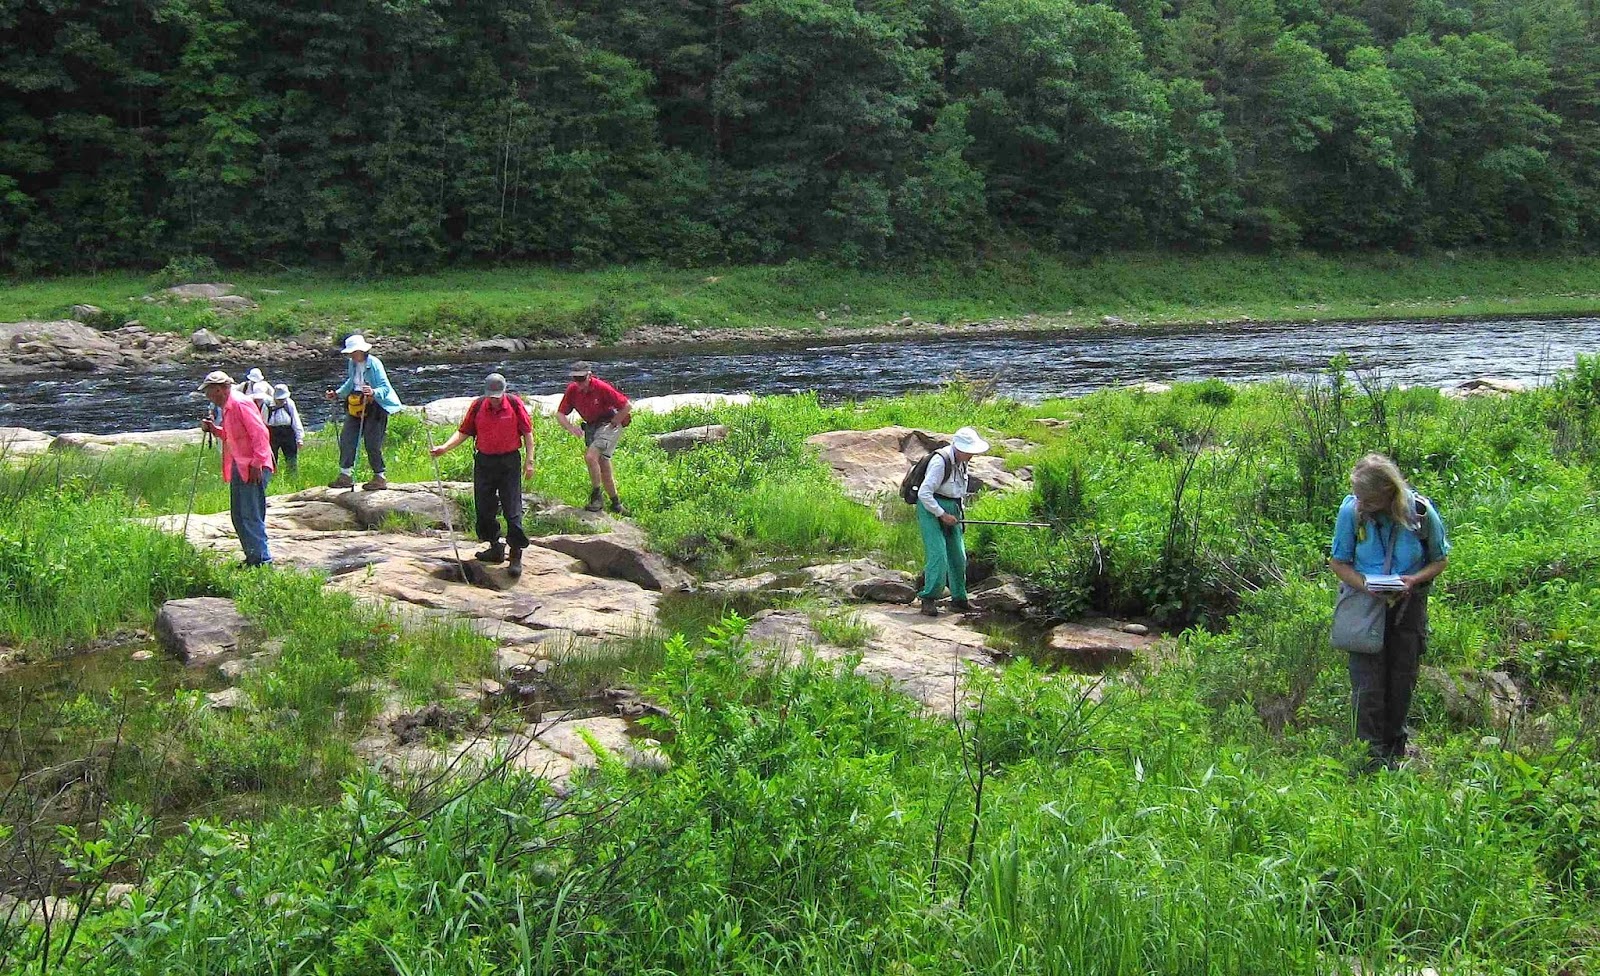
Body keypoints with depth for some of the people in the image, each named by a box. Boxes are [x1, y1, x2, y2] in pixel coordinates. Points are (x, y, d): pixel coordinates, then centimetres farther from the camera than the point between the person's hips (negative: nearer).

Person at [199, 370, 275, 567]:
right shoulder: (227, 407, 16)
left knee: (251, 516, -10)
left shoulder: (241, 404, -15)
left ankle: (262, 560, -6)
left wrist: (257, 464, -22)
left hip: (253, 469, -11)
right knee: (238, 516, 13)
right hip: (238, 467, 11)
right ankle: (252, 558, 19)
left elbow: (260, 433, -20)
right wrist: (213, 429, 8)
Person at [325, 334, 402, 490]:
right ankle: (346, 475, 13)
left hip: (374, 408, -8)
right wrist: (337, 394, 17)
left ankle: (380, 477, 8)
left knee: (372, 443, -5)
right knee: (346, 438, 4)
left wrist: (374, 392, -39)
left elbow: (385, 387, -20)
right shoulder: (352, 363, 8)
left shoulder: (374, 364, -15)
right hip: (355, 406, 8)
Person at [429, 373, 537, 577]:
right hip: (484, 462, 4)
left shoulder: (515, 404, -6)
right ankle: (495, 548, 23)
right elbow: (463, 432, 6)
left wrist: (529, 461, -4)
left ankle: (516, 555, -2)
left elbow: (527, 432, 0)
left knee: (512, 510, -6)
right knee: (484, 508, 7)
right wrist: (444, 447, -8)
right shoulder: (478, 406, 0)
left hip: (509, 463, -3)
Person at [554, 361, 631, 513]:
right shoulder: (572, 390, -6)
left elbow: (627, 406, -19)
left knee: (590, 456, -24)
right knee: (603, 469, 10)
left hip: (609, 424, -6)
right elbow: (560, 414, 3)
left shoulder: (601, 388, -22)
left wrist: (612, 424, -12)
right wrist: (571, 427, -15)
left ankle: (596, 496, -11)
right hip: (591, 426, 6)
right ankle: (616, 504, 23)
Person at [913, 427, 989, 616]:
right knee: (938, 555, -16)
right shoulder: (940, 461, -21)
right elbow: (924, 493, -23)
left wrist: (958, 511, 12)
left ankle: (959, 599, 19)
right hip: (931, 510, -8)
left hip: (951, 511, 8)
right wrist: (942, 515, -19)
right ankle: (928, 597, -7)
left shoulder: (962, 461, 6)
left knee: (958, 556, 8)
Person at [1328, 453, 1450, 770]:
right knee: (1368, 684, -9)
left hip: (1408, 605, 1)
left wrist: (1413, 580, -20)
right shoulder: (1351, 510, -15)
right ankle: (1371, 754, -2)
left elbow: (1439, 560, 0)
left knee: (1402, 680, 11)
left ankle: (1395, 749, 29)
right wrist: (1365, 584, -21)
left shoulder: (1421, 512, -15)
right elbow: (1338, 562, -3)